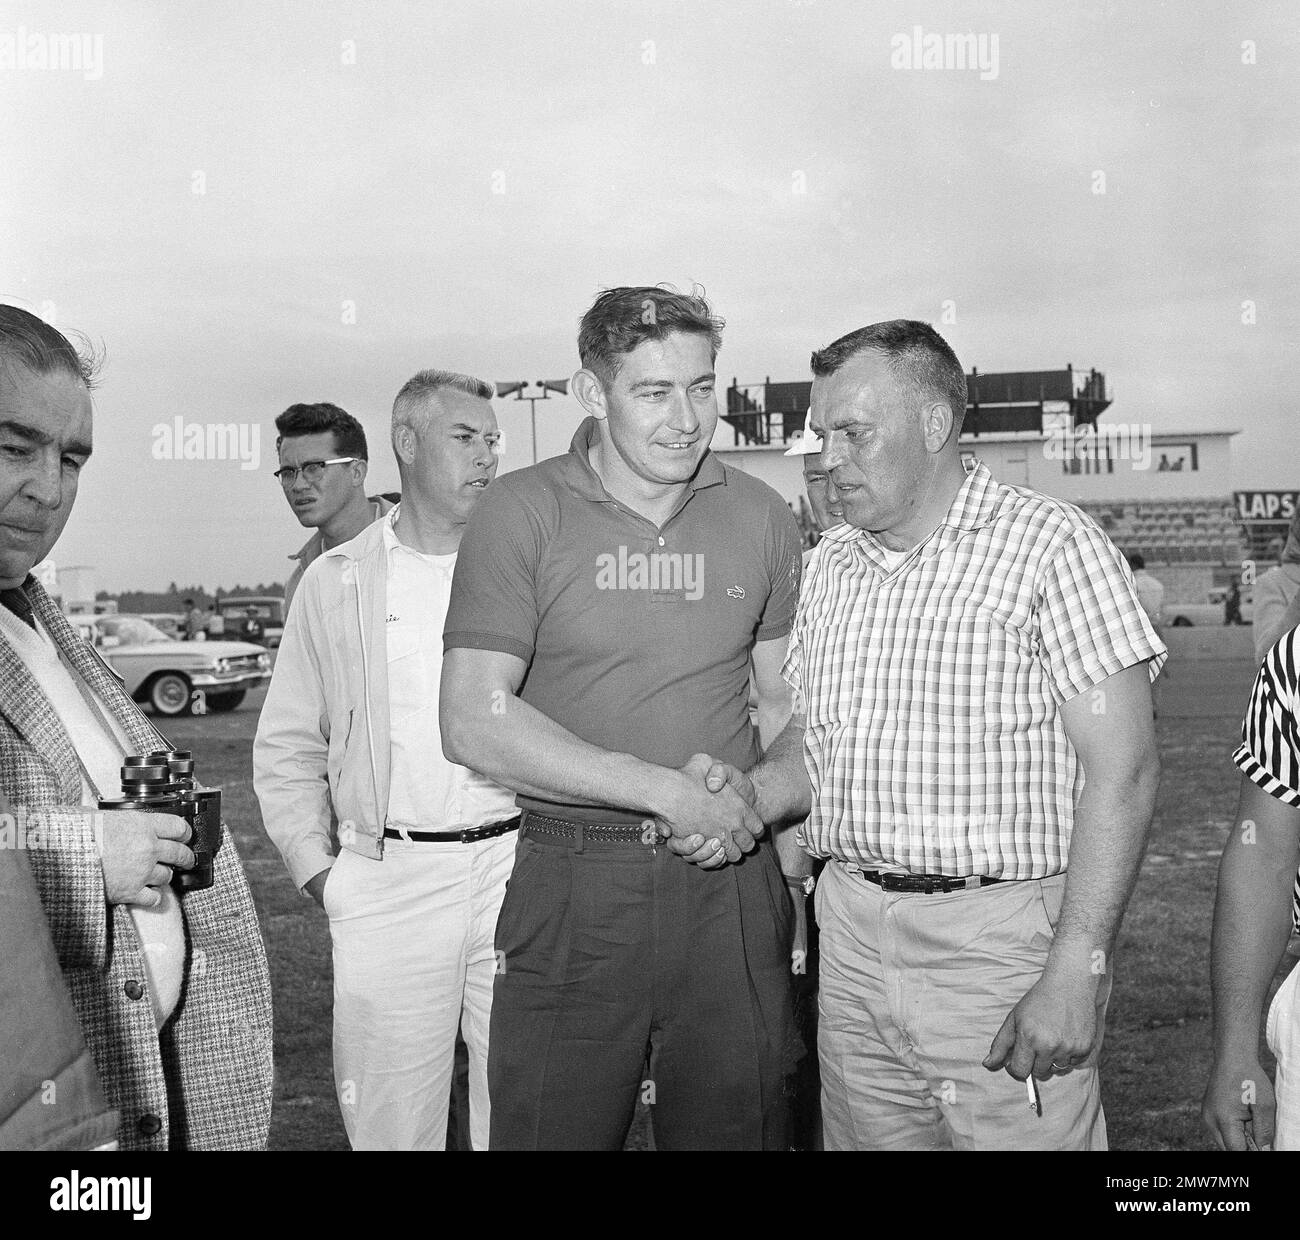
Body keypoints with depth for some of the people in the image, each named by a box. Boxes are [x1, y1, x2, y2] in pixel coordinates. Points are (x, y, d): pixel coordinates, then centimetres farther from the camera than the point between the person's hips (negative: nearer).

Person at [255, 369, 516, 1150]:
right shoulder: (337, 581, 6)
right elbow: (287, 747, 11)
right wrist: (317, 867, 2)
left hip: (518, 867, 1)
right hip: (388, 881, 0)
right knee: (392, 1114, 6)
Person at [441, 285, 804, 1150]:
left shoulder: (760, 517, 5)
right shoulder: (522, 513, -5)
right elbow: (475, 723, -12)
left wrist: (752, 802, -7)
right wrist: (669, 792, -15)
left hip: (729, 883, 3)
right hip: (571, 885, -2)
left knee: (736, 1128, 13)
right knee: (551, 1129, 5)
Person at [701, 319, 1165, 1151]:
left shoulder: (1053, 545, -8)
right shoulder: (832, 562, 12)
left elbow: (1123, 771, -13)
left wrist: (1075, 971, -19)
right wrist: (755, 793, -4)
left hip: (1003, 940, -5)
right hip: (853, 934, 6)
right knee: (867, 1137, 14)